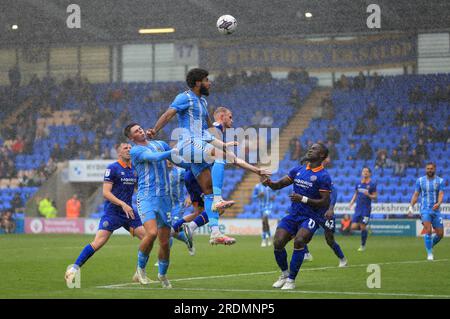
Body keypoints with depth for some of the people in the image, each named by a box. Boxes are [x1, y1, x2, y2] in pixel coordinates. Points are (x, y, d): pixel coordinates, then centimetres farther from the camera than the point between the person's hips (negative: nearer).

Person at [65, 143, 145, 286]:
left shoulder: (134, 169, 11)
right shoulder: (112, 168, -8)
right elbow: (106, 192, -14)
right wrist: (123, 204, -22)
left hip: (128, 211, 6)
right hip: (112, 213, -6)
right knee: (98, 243, -15)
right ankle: (73, 269, -6)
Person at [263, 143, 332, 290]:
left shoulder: (323, 176, -8)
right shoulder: (298, 170, 10)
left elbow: (325, 203, -13)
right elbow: (279, 185, 13)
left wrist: (303, 199, -22)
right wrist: (270, 183, -10)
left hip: (310, 218, -5)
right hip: (293, 215, 5)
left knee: (298, 241, -29)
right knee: (278, 243, -10)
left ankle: (291, 280, -17)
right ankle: (284, 274, 16)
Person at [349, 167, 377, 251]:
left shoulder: (372, 184, -4)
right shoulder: (358, 184, 9)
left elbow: (375, 197, -2)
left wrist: (368, 195, -22)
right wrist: (351, 203, 8)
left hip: (366, 209, -4)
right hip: (358, 208, 4)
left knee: (363, 227, -7)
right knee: (353, 227, -5)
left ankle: (363, 246, 8)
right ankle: (365, 228, 27)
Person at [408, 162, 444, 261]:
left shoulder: (440, 181, 3)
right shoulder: (420, 181, 4)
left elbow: (441, 194, -9)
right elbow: (416, 195, 8)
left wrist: (438, 203, -29)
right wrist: (411, 206, -3)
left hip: (436, 210, 2)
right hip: (425, 210, -2)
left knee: (440, 234, 2)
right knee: (428, 231, -18)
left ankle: (430, 246, 30)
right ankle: (429, 253, -8)